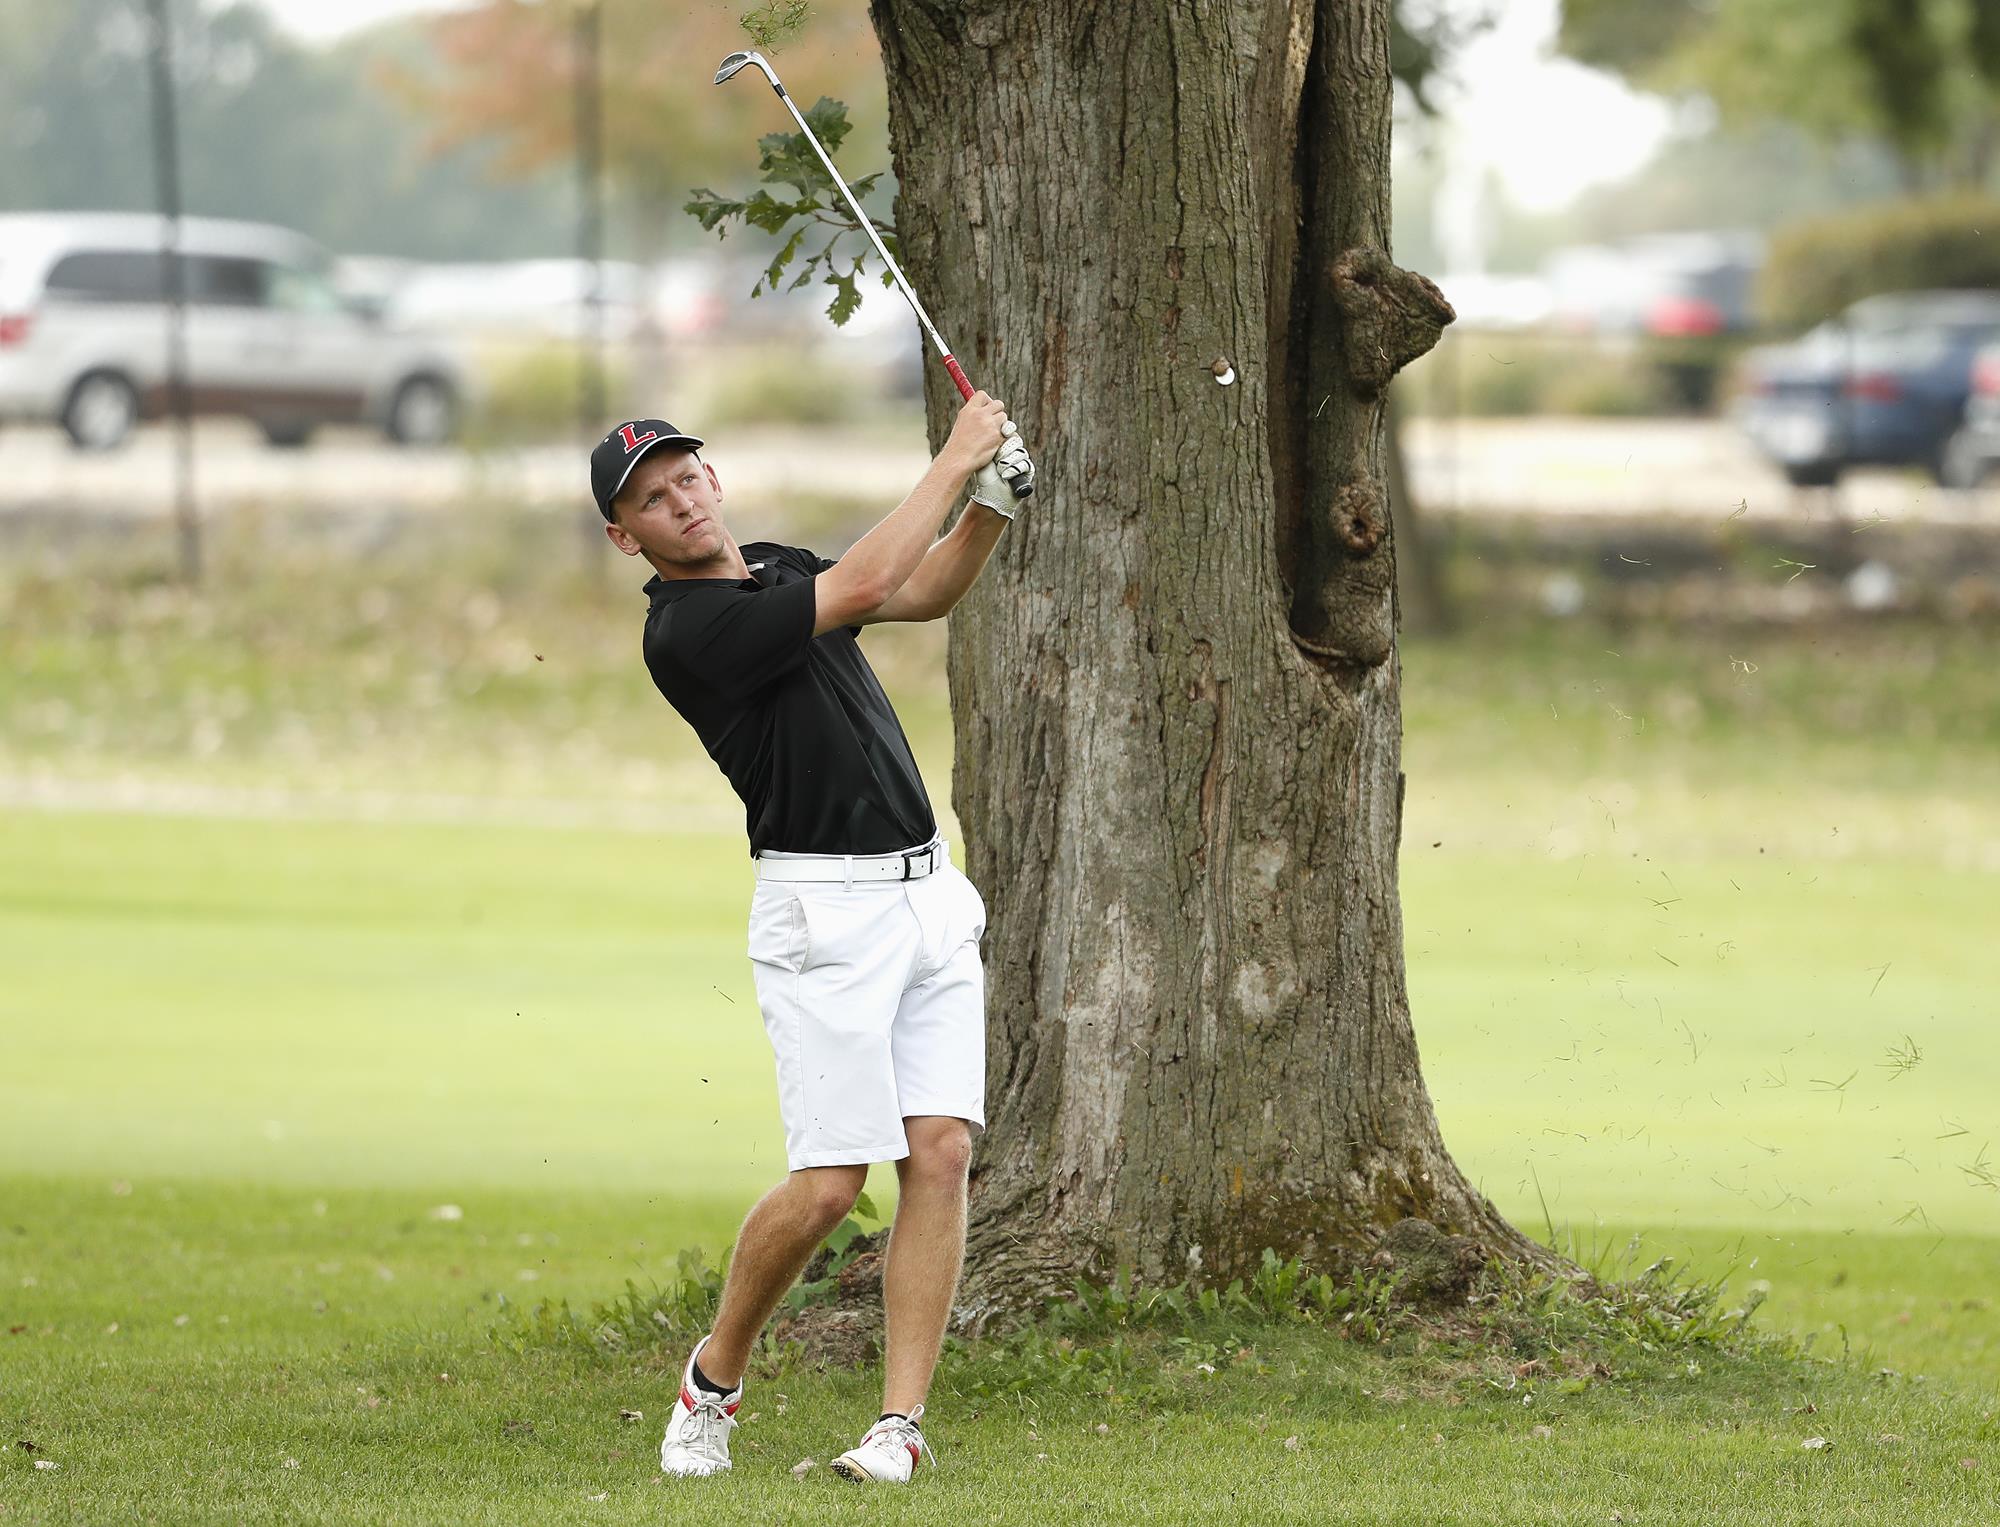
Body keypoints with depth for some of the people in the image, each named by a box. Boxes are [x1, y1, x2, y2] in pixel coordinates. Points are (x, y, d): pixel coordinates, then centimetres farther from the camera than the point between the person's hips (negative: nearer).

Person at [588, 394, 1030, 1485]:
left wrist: (992, 501, 4)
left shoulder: (775, 568, 15)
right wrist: (956, 459, -12)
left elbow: (926, 593, 23)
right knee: (828, 1182, -11)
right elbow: (863, 587, -19)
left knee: (941, 1153, -4)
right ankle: (714, 1376, 14)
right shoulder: (686, 629, -13)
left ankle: (899, 1424, -3)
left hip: (929, 896, 7)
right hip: (824, 914, -7)